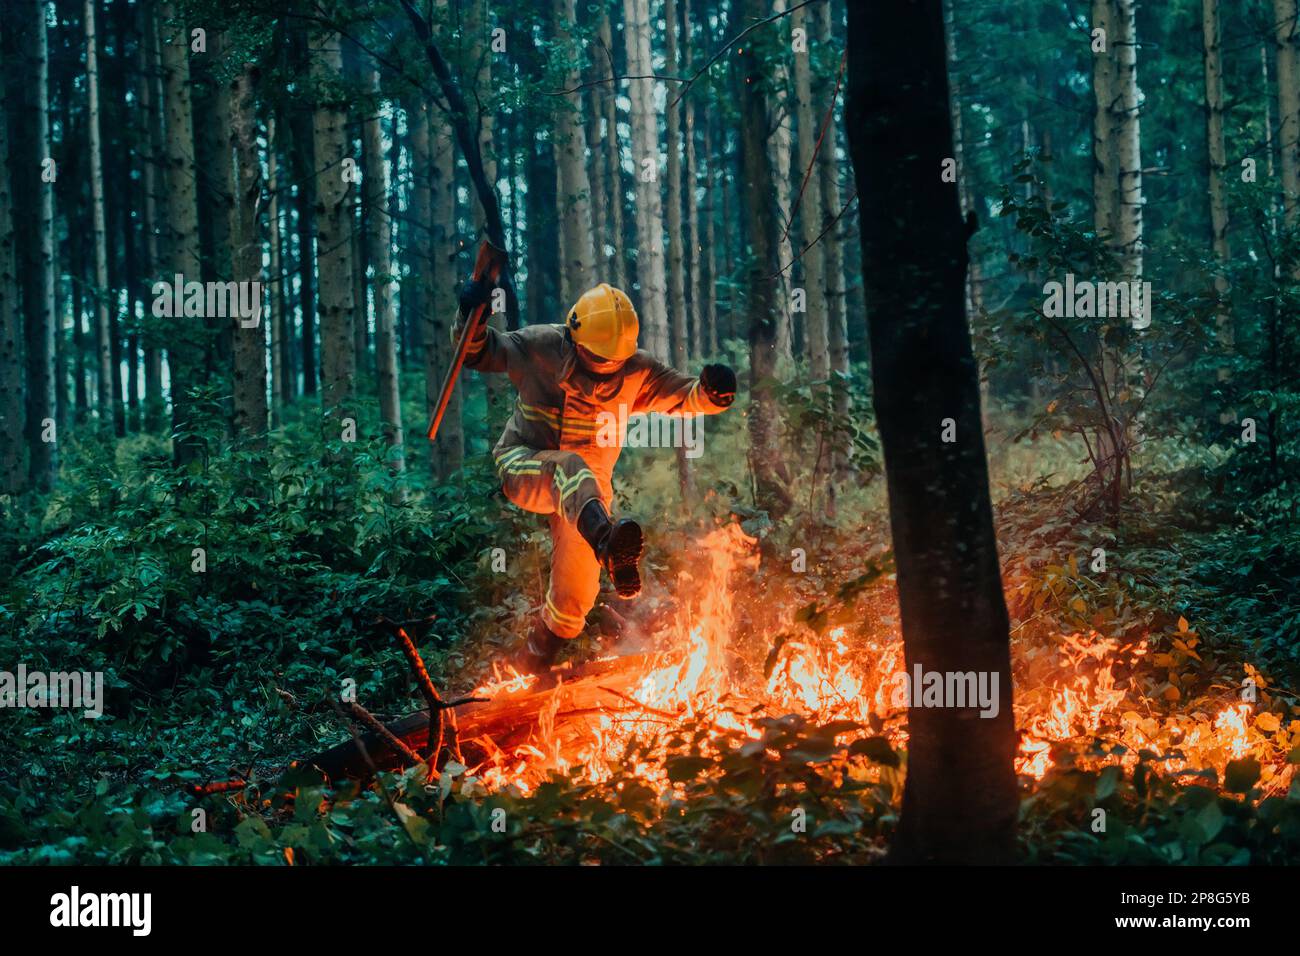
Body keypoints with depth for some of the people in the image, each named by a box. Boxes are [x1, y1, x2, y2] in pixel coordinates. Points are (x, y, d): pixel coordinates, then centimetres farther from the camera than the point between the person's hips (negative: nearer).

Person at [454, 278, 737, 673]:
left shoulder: (637, 371, -5)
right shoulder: (538, 348, -9)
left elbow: (687, 397, -1)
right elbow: (478, 353, 1)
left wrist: (712, 392, -24)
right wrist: (470, 317, -19)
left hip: (588, 487, 4)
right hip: (524, 466, -4)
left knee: (575, 588, 0)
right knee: (571, 467, -40)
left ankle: (539, 651, 32)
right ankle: (607, 542, -72)